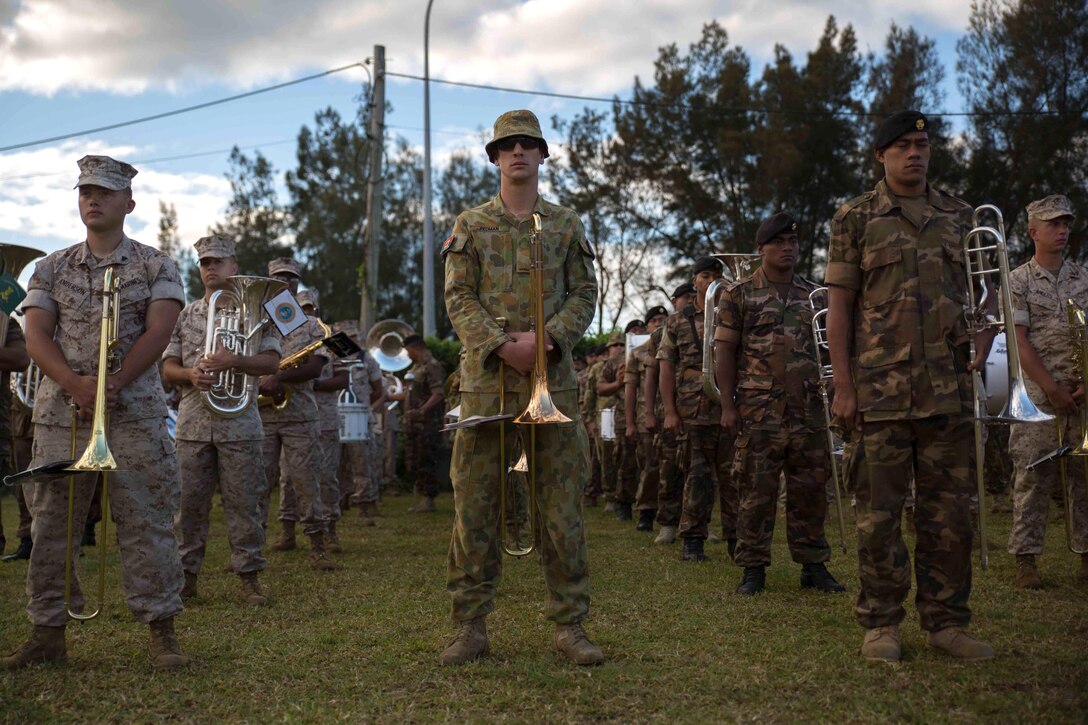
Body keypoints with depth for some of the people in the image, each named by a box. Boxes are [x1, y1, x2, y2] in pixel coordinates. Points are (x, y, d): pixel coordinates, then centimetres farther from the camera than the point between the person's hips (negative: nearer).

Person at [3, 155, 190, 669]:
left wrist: (111, 384, -18)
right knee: (51, 524, 5)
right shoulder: (51, 269, 12)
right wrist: (75, 384, -15)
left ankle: (161, 631, 2)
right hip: (60, 413, 3)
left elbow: (158, 333, -6)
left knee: (147, 523, -3)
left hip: (135, 414, -3)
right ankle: (48, 632, 14)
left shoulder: (155, 267, 5)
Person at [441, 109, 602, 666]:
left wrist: (545, 337, -12)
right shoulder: (470, 226, 10)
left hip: (553, 376, 1)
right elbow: (458, 298, 2)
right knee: (475, 504, 0)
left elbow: (584, 296, 7)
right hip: (486, 377, 0)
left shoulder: (566, 226, 13)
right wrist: (501, 345, -15)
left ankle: (569, 625, 9)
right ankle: (471, 625, 9)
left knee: (562, 505, 1)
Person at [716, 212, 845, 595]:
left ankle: (813, 565, 14)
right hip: (758, 410, -3)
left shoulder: (813, 293, 15)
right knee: (756, 490, -1)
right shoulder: (739, 294, 3)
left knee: (810, 489, 6)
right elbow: (724, 351, 0)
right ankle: (753, 569, 6)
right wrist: (728, 405, -7)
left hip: (808, 409, 4)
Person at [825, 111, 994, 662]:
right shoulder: (855, 219, 4)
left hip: (949, 390, 3)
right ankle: (881, 625, 11)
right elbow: (839, 308, 1)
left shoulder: (960, 217, 13)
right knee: (879, 512, 2)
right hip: (879, 390, -3)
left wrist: (981, 352, -2)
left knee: (949, 512, 6)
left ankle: (947, 621, 16)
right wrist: (842, 387, -6)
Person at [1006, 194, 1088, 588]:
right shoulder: (1018, 281, 2)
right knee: (1033, 476, -3)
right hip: (1038, 393, -3)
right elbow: (1019, 341, -5)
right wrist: (1052, 389, -11)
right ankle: (1025, 559, 1)